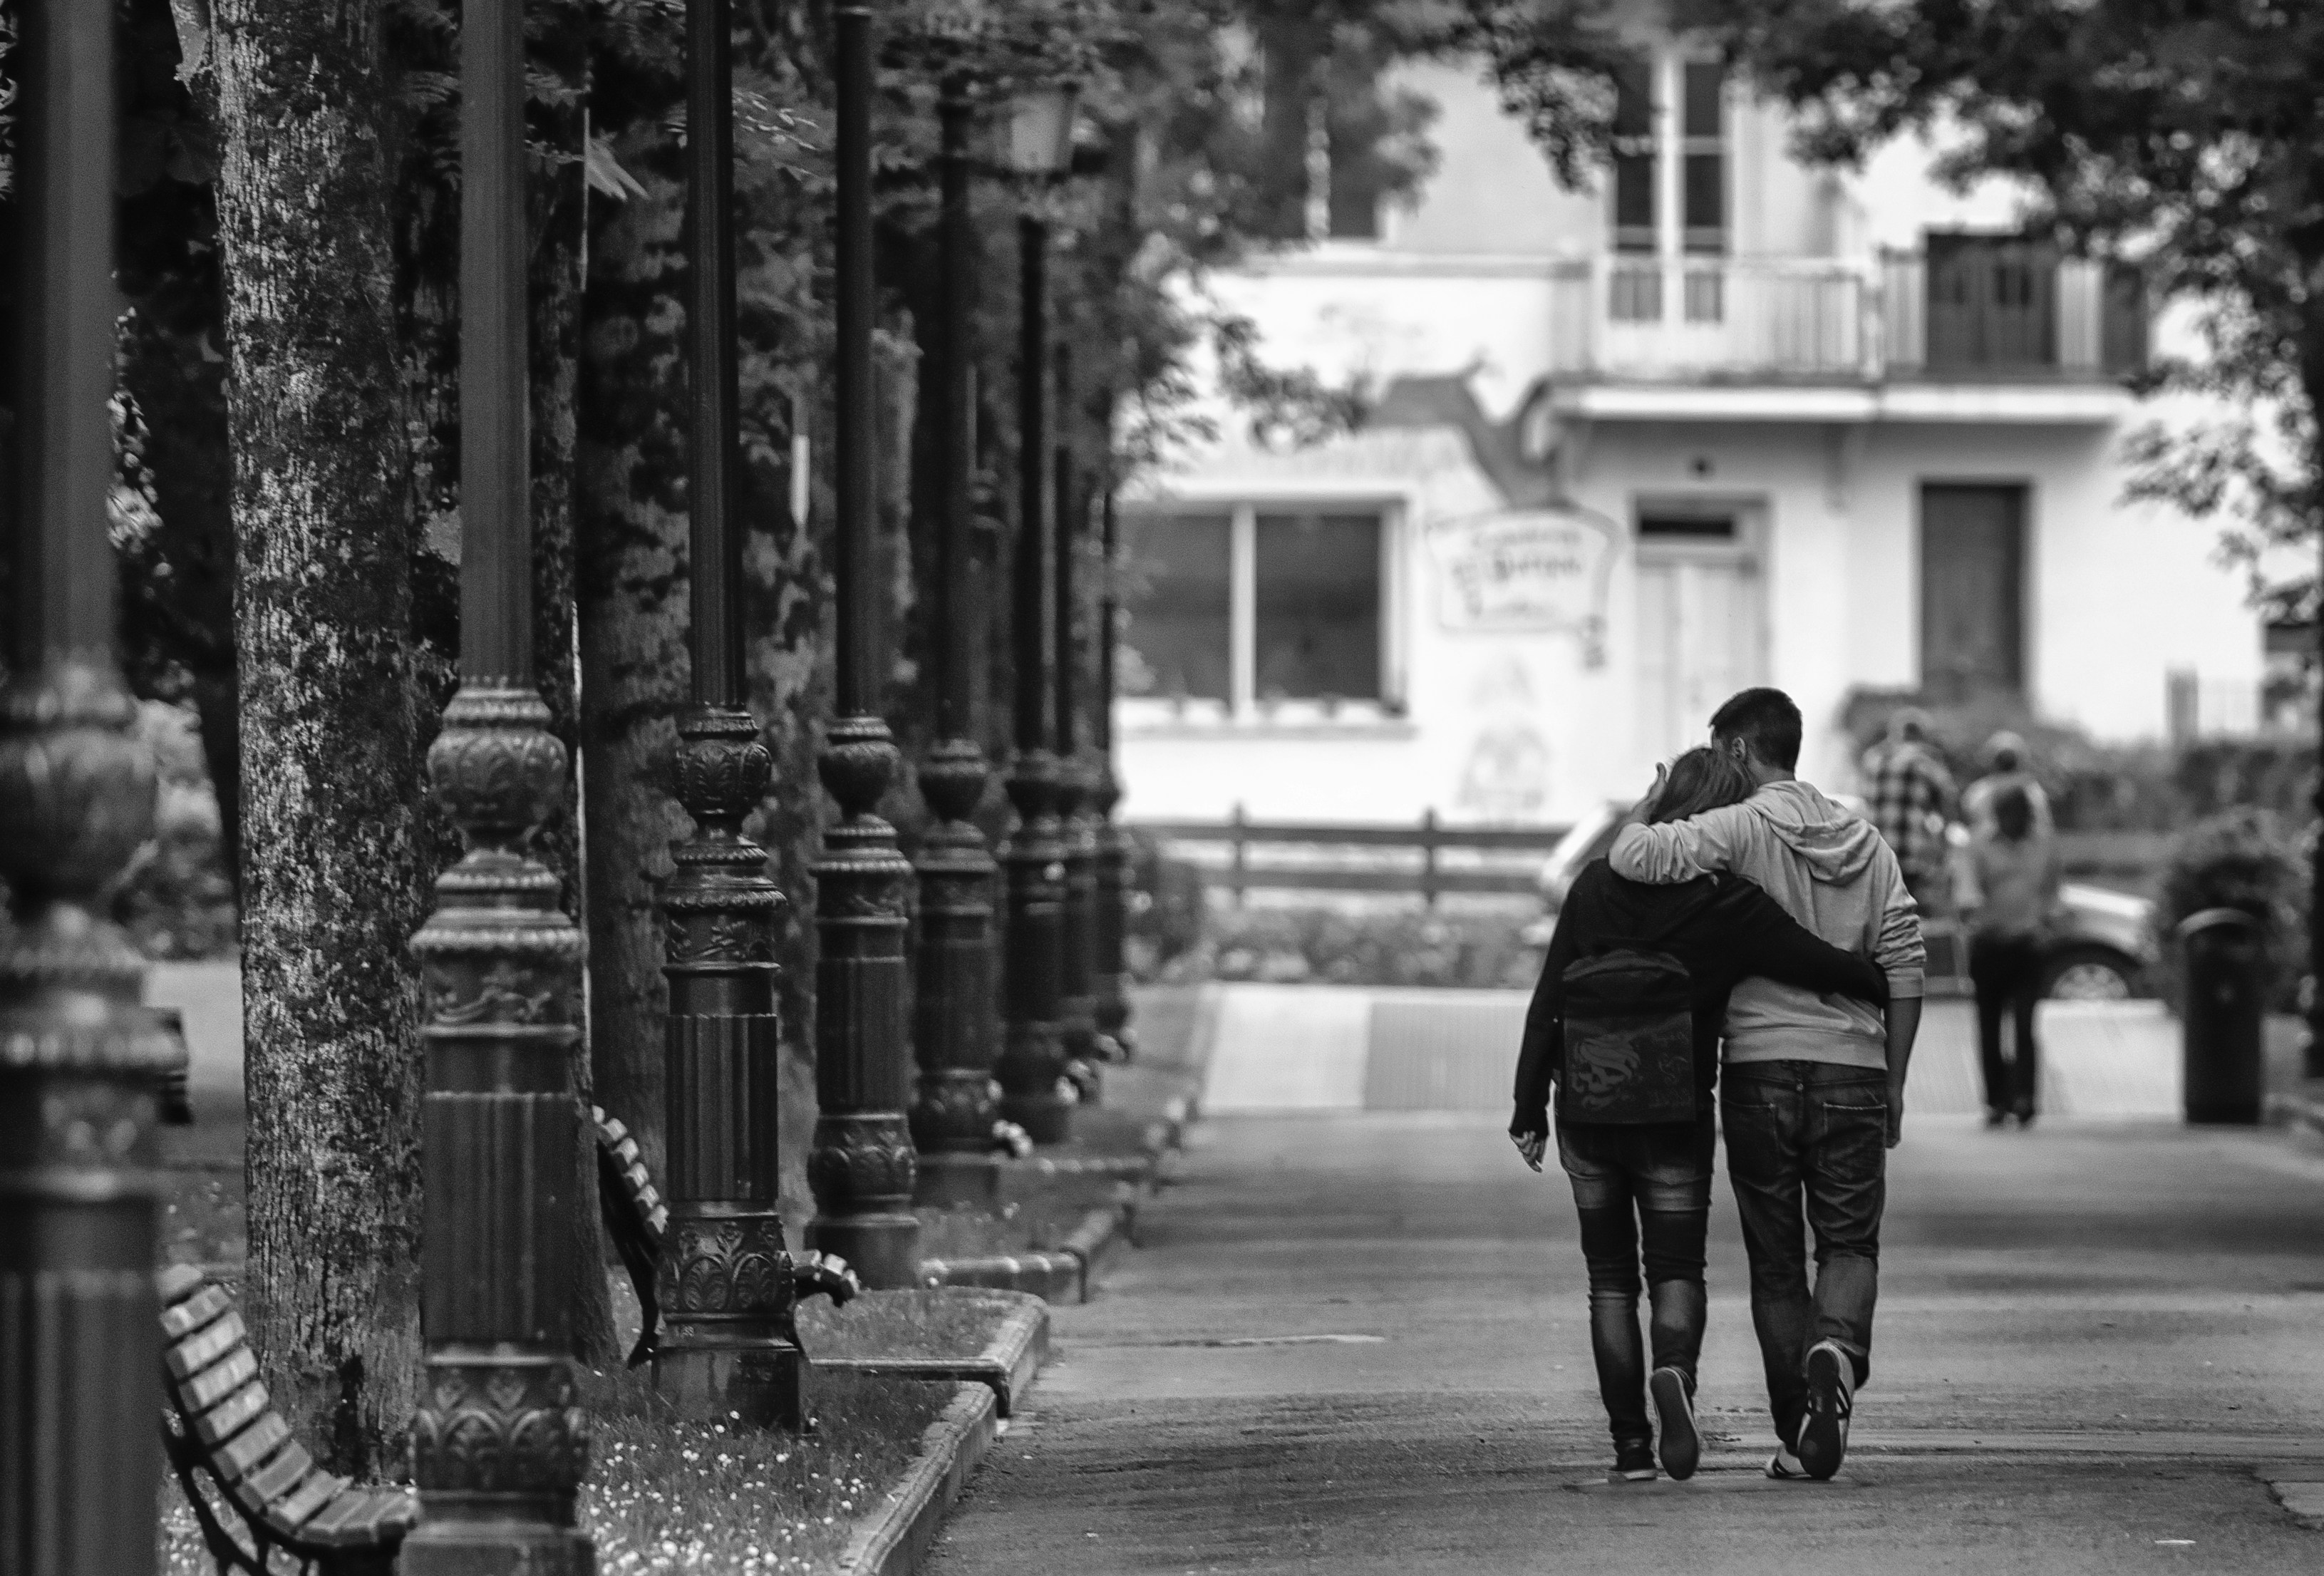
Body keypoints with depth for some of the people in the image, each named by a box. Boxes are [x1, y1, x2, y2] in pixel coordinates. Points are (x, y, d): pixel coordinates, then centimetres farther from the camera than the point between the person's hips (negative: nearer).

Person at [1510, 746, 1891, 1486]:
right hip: (1676, 1116, -2)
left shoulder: (1597, 885, -2)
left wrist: (1531, 1105, 7)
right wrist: (1887, 988, 11)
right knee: (1677, 1268, 8)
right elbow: (1830, 969, -10)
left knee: (1610, 1275, 11)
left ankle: (1630, 1443, 6)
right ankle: (1674, 1372, -23)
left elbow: (1548, 1001, 0)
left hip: (1588, 1111, 2)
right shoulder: (1731, 908, -10)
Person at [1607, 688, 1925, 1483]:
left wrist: (1651, 813, 1)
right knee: (1849, 1241, 9)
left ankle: (1797, 1438, 6)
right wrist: (1893, 1083, 11)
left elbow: (1634, 856, -22)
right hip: (1852, 1065, 3)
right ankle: (1837, 1346, -22)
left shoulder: (1741, 830, -6)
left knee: (1775, 1260, 7)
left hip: (1760, 1066, -3)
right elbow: (1904, 967, 6)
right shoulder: (1866, 843, 9)